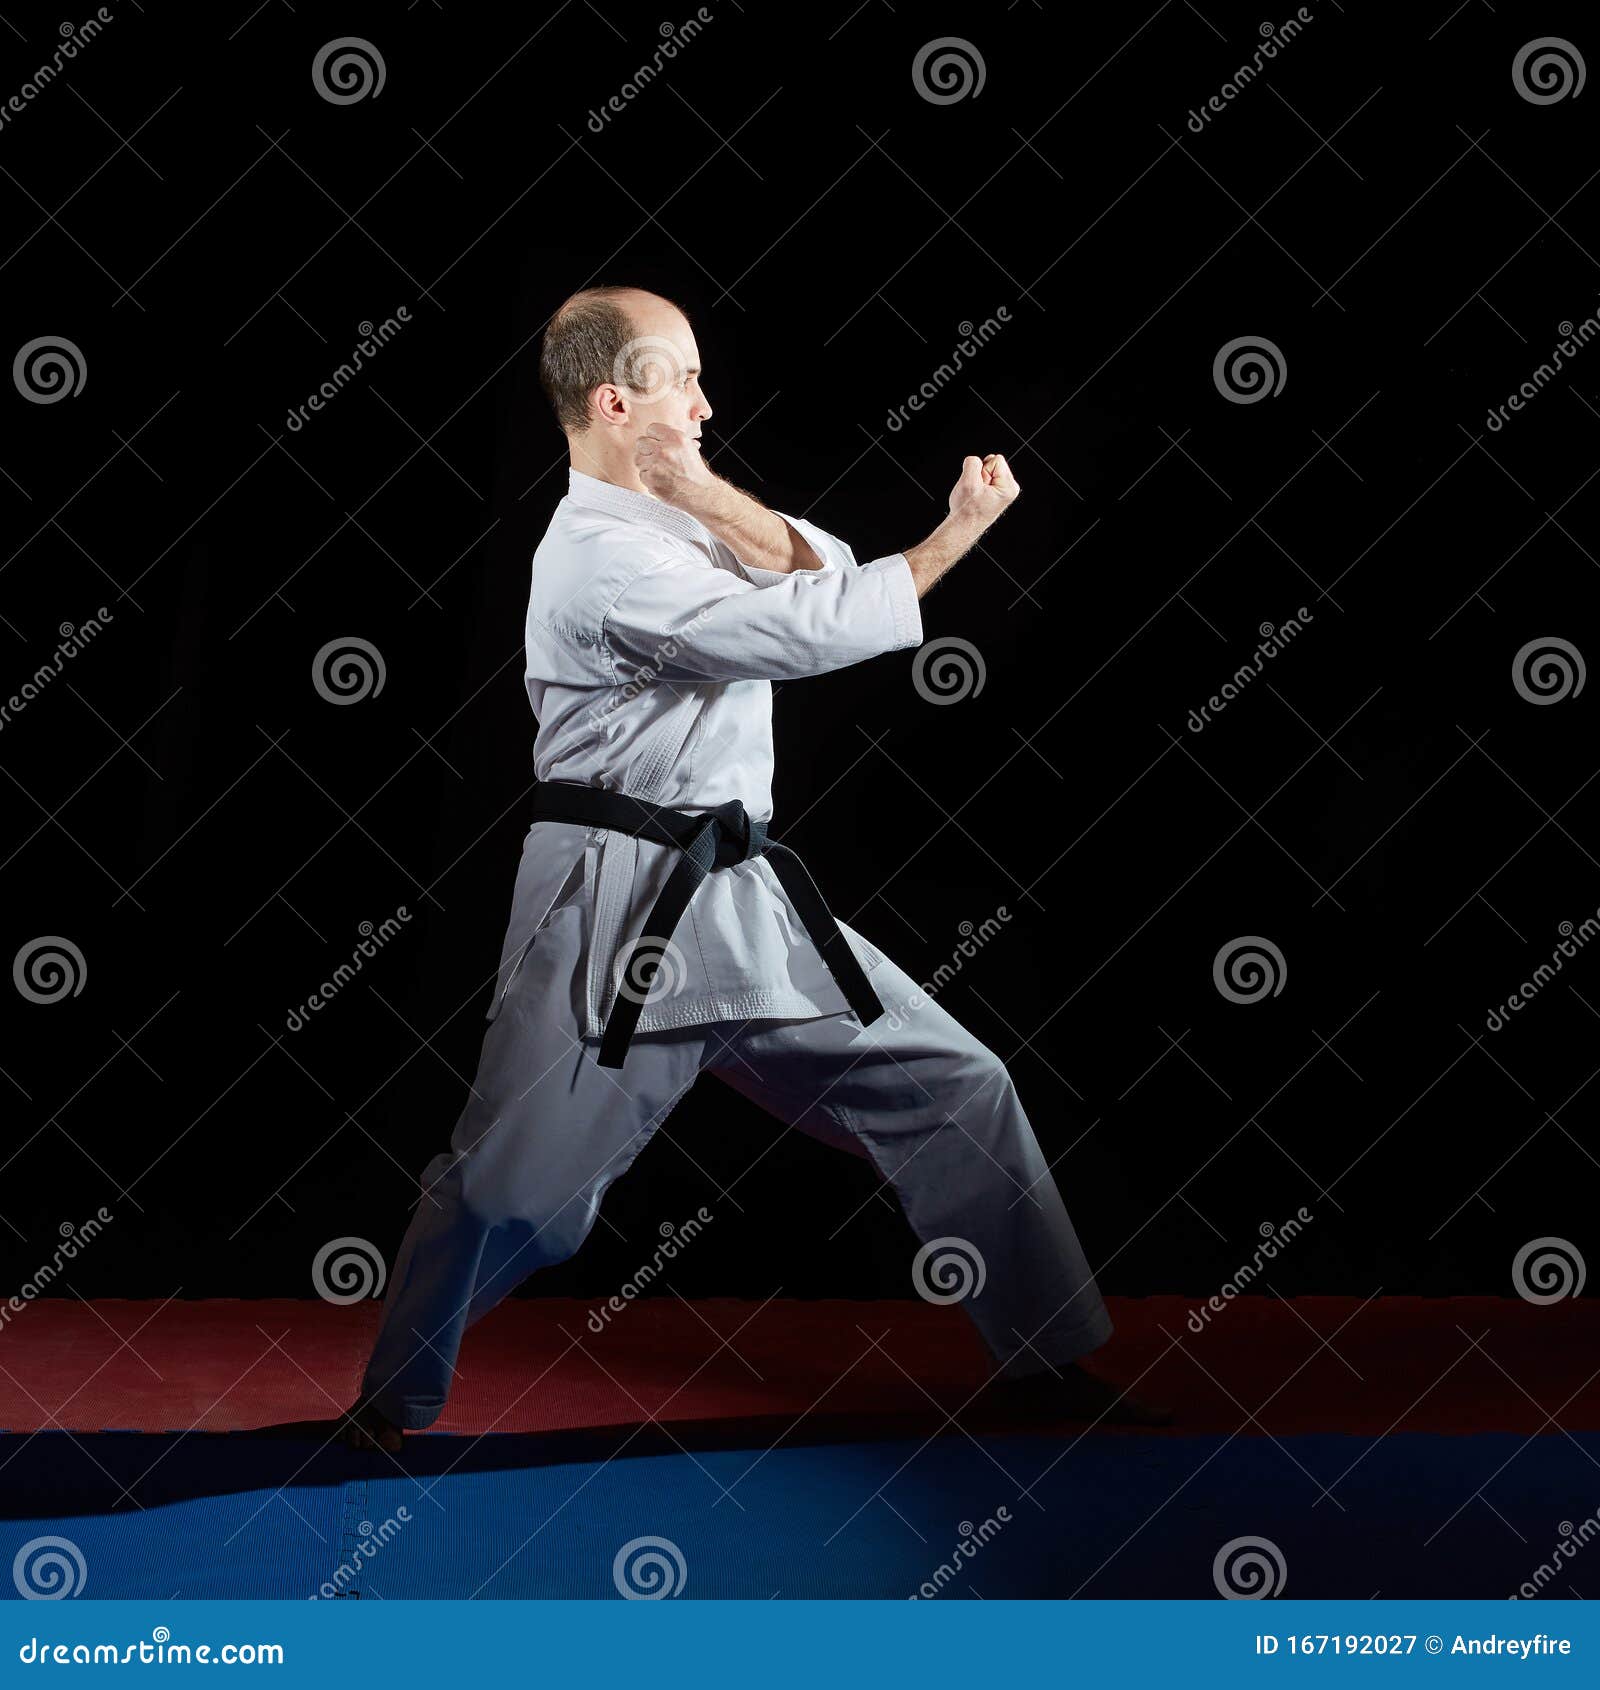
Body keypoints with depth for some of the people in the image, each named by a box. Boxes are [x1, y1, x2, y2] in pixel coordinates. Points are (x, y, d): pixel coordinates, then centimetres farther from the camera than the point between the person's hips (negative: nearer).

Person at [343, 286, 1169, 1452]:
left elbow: (816, 571, 3)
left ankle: (1046, 1359, 17)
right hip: (618, 910, -8)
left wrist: (708, 493, -10)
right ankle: (391, 1410, 22)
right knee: (511, 1185, -1)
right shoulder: (600, 557, -17)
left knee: (955, 1090, 6)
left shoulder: (673, 522, 14)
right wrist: (963, 531, -9)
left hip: (740, 897, 9)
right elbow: (818, 625, -21)